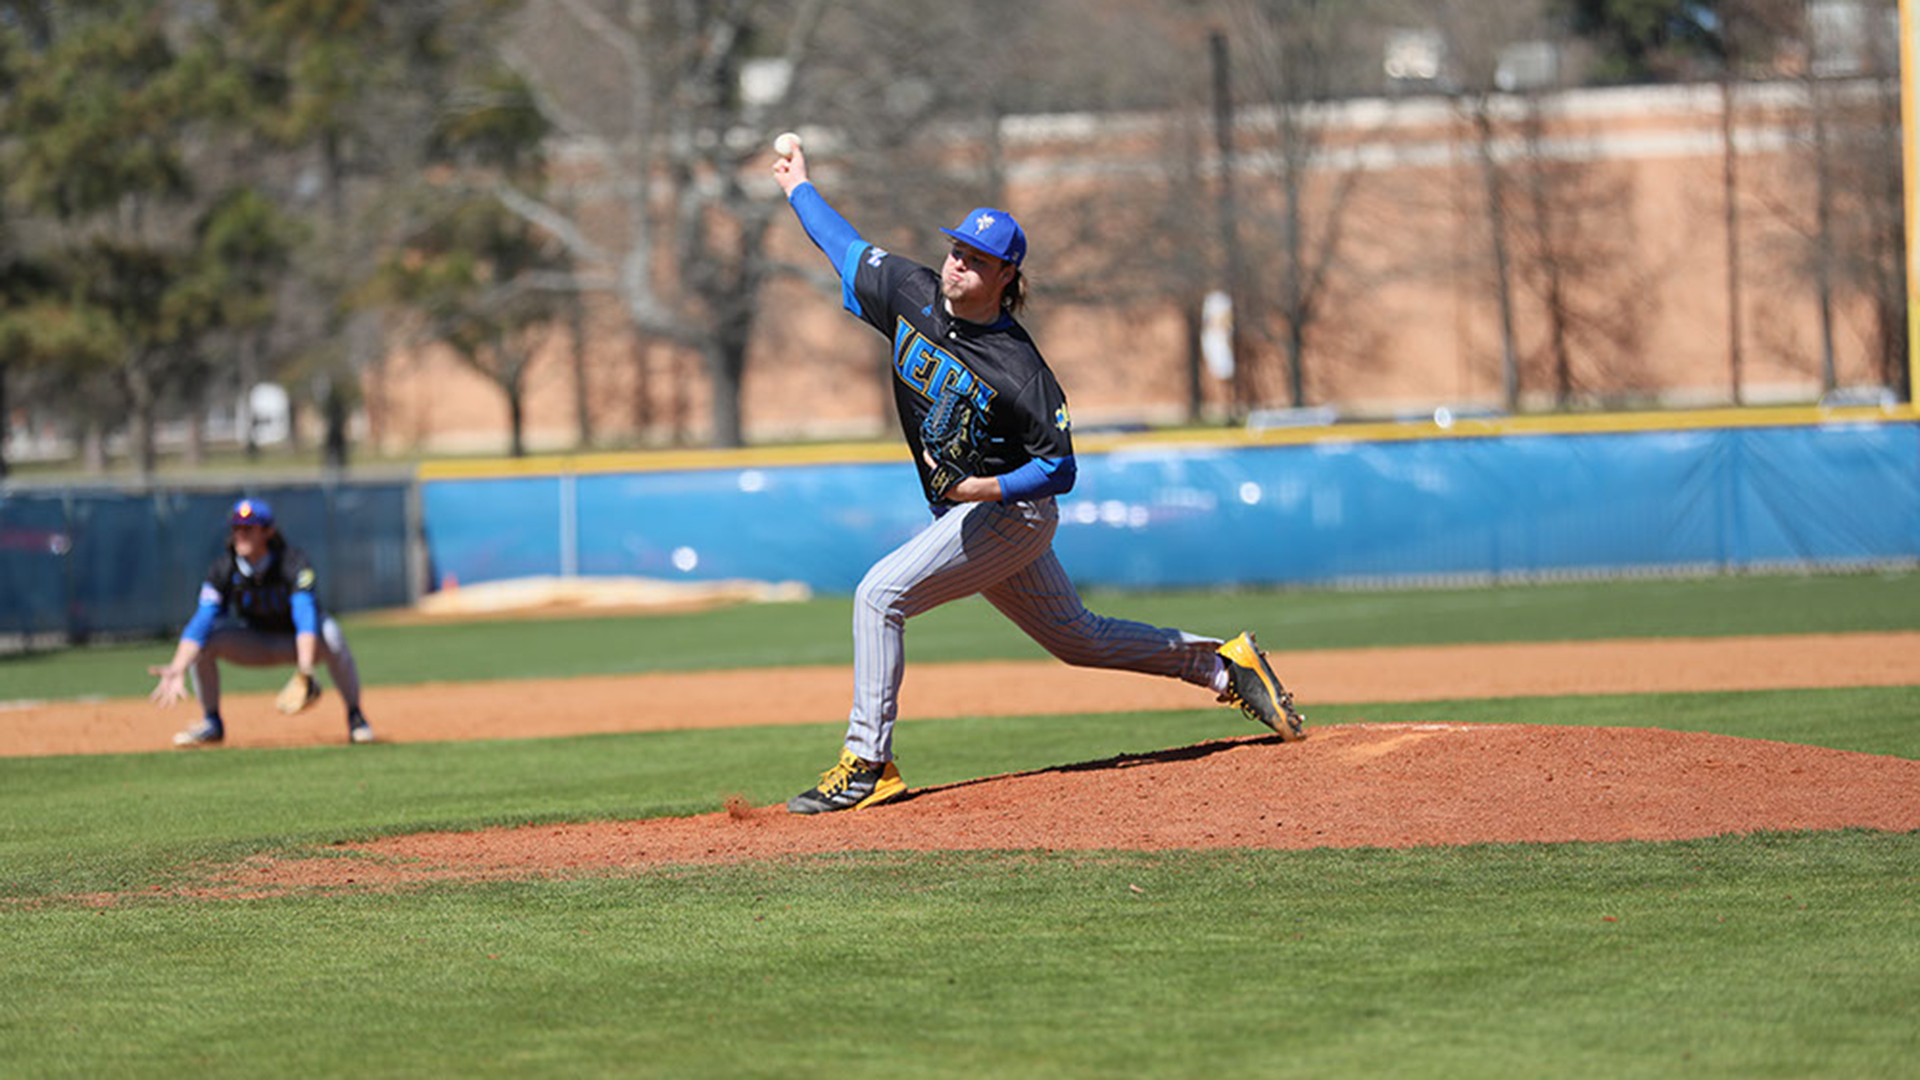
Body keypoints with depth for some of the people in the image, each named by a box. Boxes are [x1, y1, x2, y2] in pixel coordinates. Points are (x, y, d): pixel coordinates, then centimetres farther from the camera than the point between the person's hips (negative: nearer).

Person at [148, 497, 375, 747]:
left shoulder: (294, 562, -29)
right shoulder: (224, 569, -20)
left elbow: (306, 616, -43)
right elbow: (202, 621, -28)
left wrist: (305, 666, -61)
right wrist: (177, 669, -45)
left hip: (298, 642, -3)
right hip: (257, 645, 3)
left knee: (330, 632, -36)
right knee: (205, 639, -22)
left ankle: (355, 717, -18)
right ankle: (211, 723, -3)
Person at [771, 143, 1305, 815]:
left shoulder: (1018, 370, -23)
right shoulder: (913, 293, -5)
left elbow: (1059, 469, -18)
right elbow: (847, 248, 12)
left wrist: (984, 488, -30)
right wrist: (799, 189, 18)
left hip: (1011, 512, -8)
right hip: (967, 515, 8)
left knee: (881, 593, -18)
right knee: (1077, 639, 17)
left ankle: (867, 764, -15)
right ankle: (1224, 664, 30)